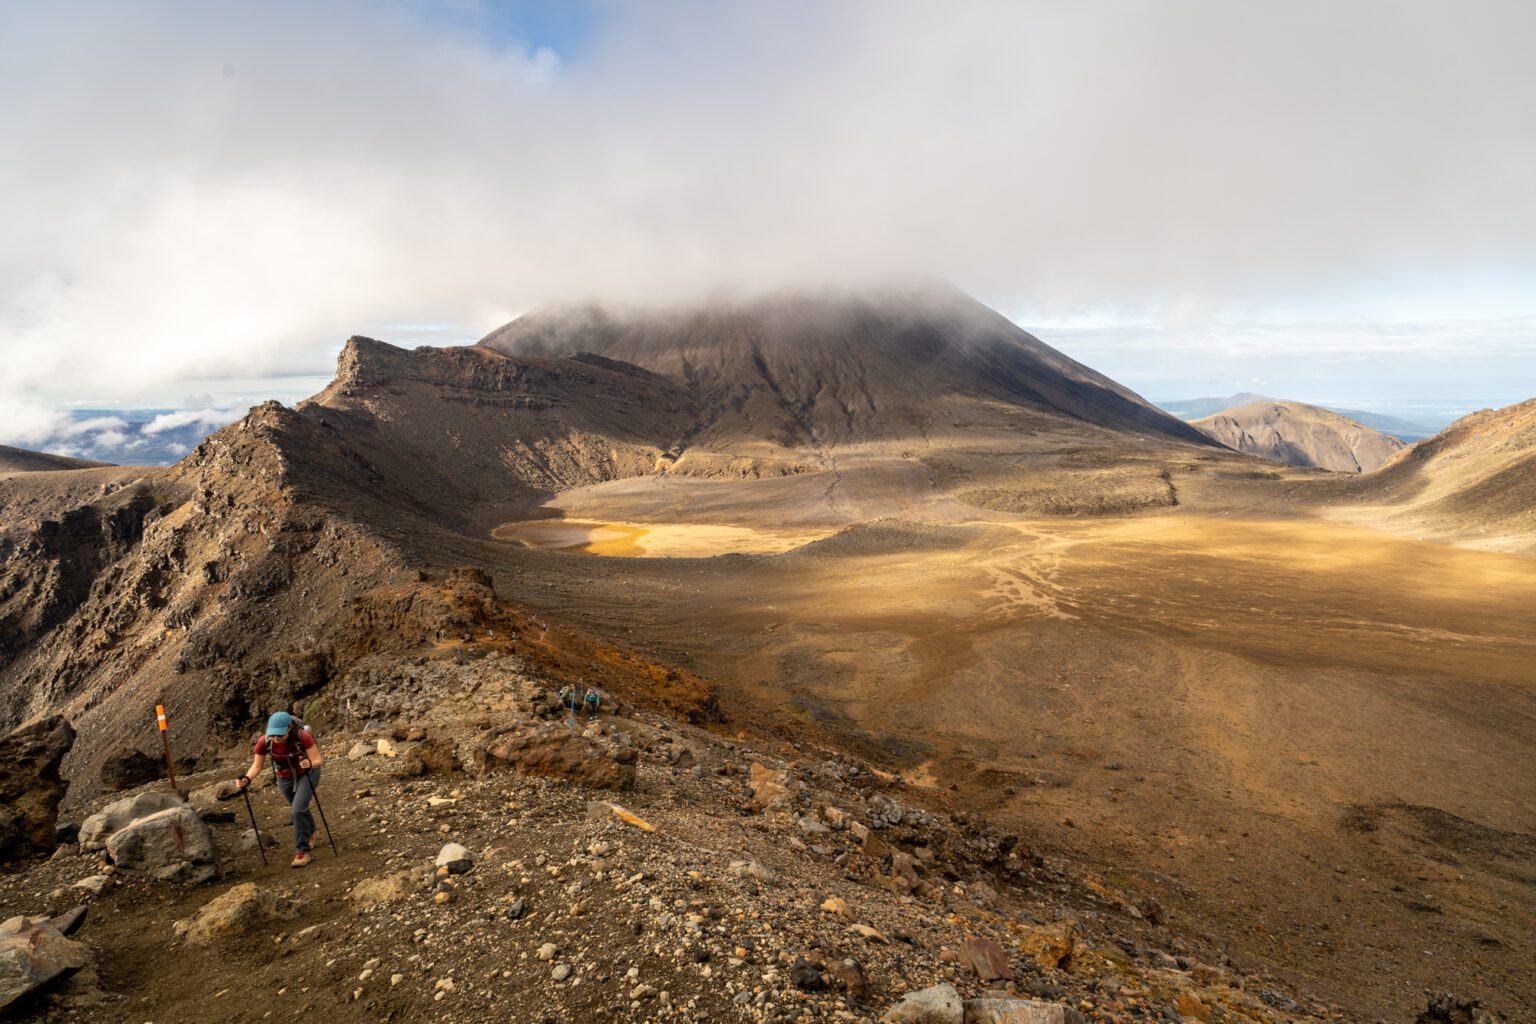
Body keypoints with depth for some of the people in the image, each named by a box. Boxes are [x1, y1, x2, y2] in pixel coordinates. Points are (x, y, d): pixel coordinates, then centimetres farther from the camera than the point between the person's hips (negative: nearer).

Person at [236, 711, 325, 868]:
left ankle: (302, 851, -5)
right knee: (299, 809, 22)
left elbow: (318, 760, -29)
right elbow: (257, 766, -14)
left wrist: (309, 763, -50)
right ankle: (310, 833, 53)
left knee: (298, 809, -20)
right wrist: (246, 779, -32)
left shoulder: (303, 737, -36)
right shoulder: (264, 742, -28)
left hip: (307, 773, -4)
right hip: (285, 778, 4)